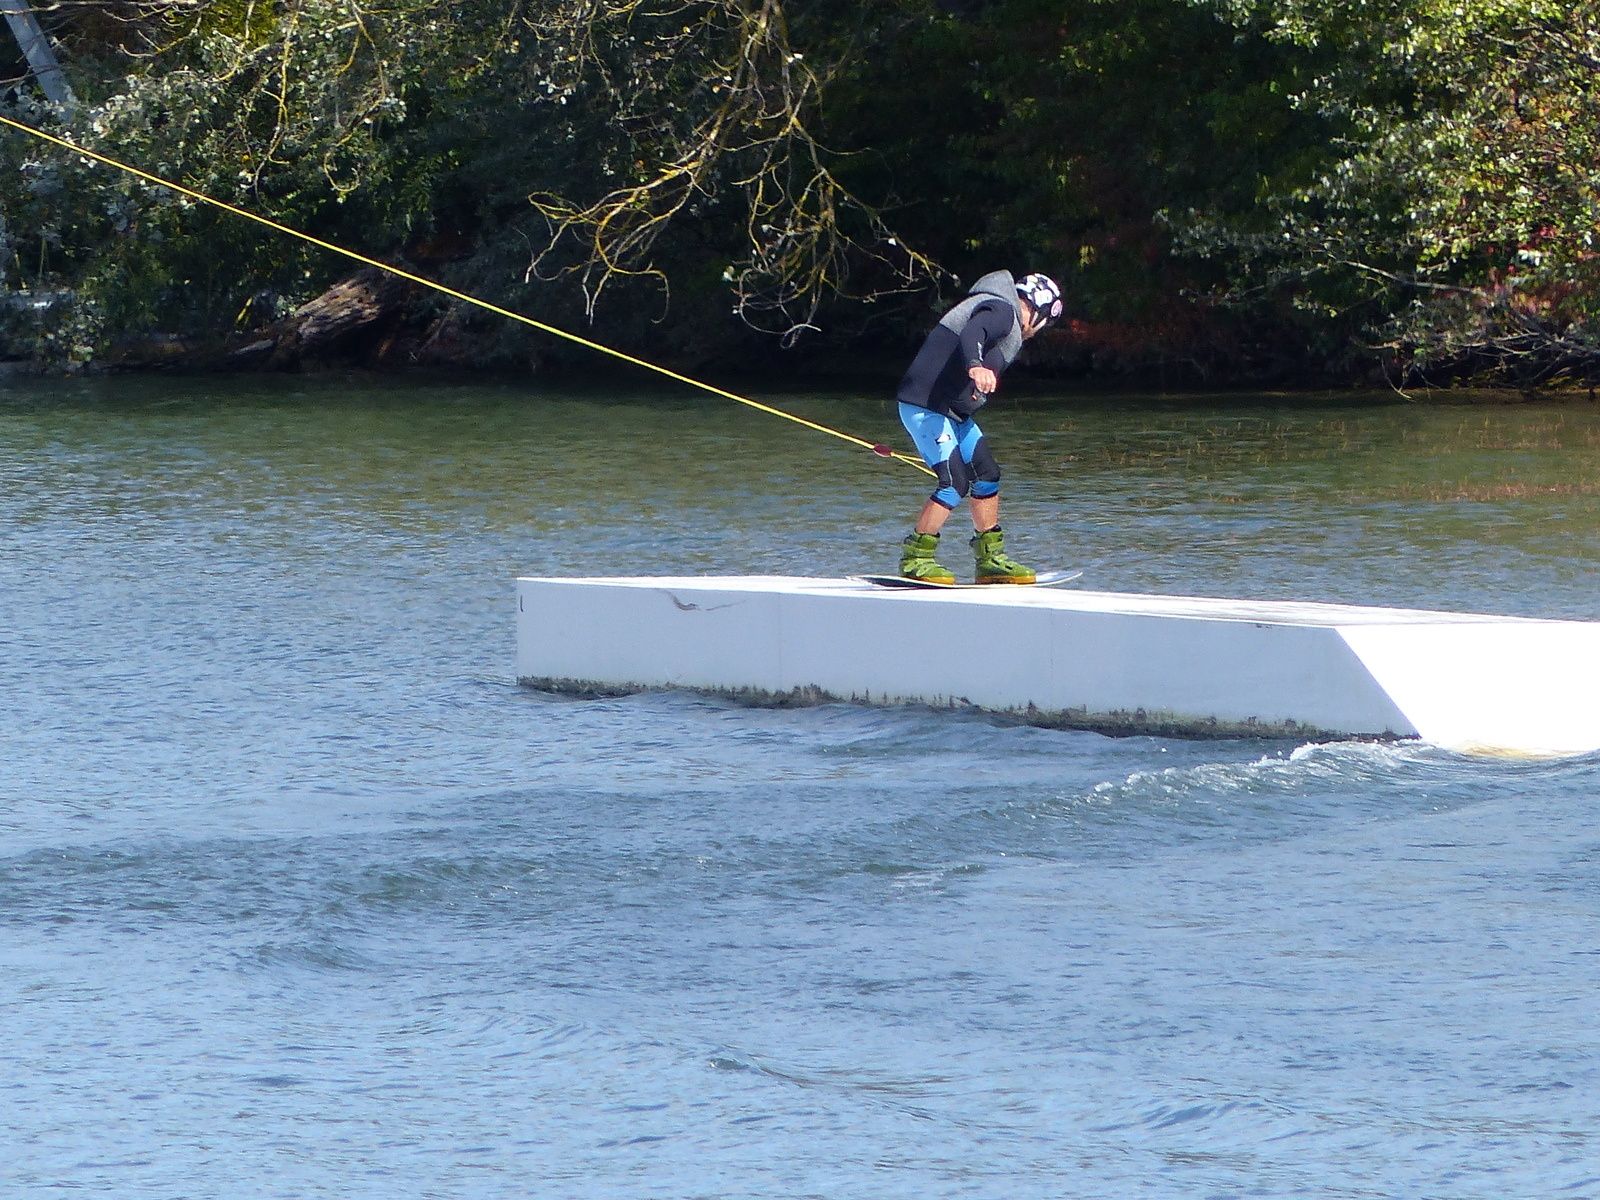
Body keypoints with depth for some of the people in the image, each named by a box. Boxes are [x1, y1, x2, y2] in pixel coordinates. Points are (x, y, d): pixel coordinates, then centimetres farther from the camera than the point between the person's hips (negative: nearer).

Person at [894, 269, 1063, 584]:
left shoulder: (1004, 318, 22)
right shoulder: (1002, 310, -12)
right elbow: (971, 334, -33)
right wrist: (975, 367, -52)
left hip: (953, 411, 11)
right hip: (925, 406, -11)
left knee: (986, 475, 12)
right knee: (955, 482, -17)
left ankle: (990, 560, 19)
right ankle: (915, 559, -10)